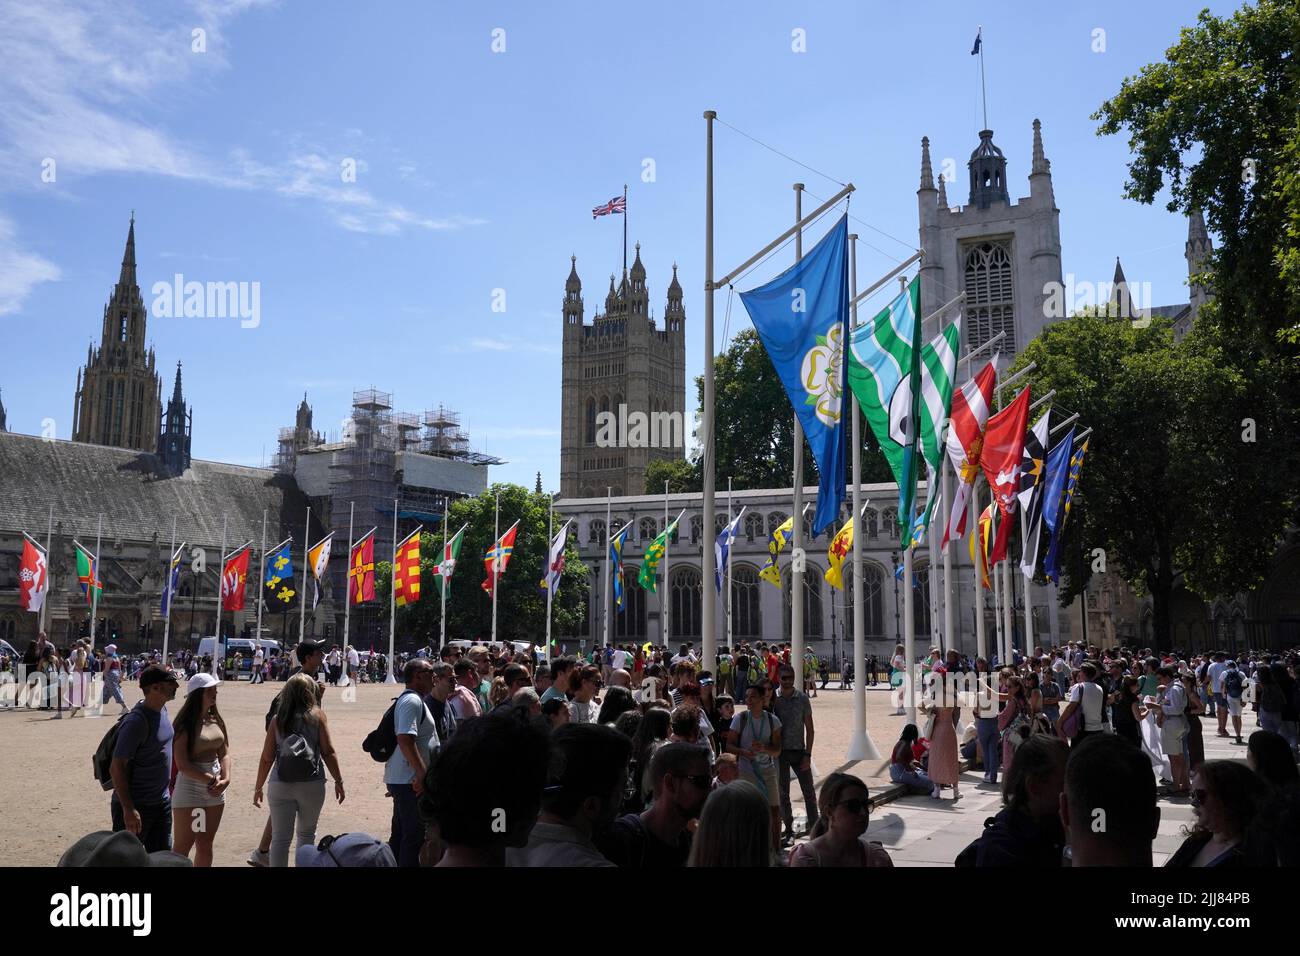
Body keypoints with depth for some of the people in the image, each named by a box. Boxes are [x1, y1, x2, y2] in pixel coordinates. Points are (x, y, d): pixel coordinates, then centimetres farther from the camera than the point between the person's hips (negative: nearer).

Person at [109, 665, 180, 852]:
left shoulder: (162, 709, 4)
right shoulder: (136, 721, -22)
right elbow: (116, 768, -22)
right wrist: (128, 809, -26)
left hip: (162, 801, 8)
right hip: (136, 806, -8)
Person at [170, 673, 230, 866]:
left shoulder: (217, 720, 5)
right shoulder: (185, 724, -13)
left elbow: (224, 752, 5)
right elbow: (182, 764, -17)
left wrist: (225, 779, -11)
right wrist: (211, 779, -16)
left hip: (215, 790, 6)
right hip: (190, 786, -6)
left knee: (206, 845, 15)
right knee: (183, 846, 2)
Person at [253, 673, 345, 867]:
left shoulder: (278, 719, 4)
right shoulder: (317, 715, -1)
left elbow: (266, 758, 3)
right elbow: (329, 752, -3)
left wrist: (258, 787, 13)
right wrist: (338, 781, 5)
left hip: (280, 785, 1)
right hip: (312, 784, -1)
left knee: (280, 838, 6)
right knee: (307, 834, 18)